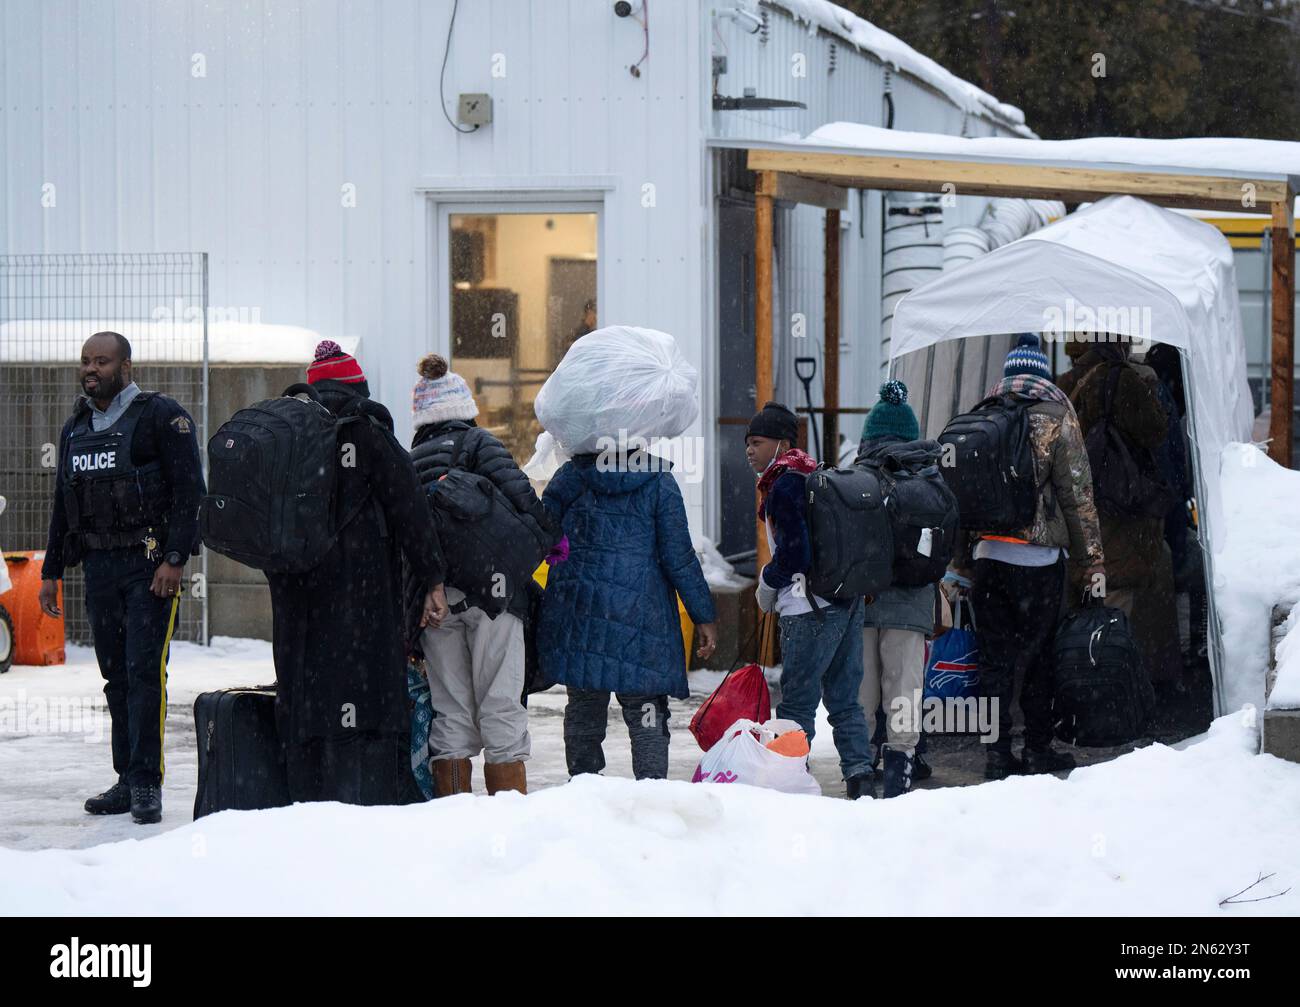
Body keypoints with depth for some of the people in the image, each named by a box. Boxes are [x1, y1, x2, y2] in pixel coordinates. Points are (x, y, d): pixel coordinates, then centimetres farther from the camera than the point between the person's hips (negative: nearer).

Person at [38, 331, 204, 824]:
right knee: (117, 675, 7)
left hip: (150, 565, -6)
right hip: (99, 566, 6)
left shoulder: (161, 416, -4)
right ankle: (128, 779, 12)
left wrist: (175, 559, -17)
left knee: (145, 670, -12)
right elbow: (63, 503, 23)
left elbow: (189, 492, -9)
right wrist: (51, 571, 18)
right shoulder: (76, 428, 16)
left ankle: (147, 782, -11)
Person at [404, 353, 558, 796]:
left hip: (431, 601, 4)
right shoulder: (477, 442, 4)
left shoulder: (410, 461, 18)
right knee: (501, 710, -3)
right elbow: (515, 489, -13)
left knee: (451, 715, 8)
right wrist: (550, 536, -2)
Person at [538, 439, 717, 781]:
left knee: (583, 711, 10)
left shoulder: (569, 477, 3)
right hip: (640, 615, -2)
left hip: (576, 611, 2)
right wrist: (704, 617, 4)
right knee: (647, 715, 1)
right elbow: (679, 558, -2)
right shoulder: (659, 482, -2)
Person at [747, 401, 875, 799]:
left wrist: (768, 583, -2)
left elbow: (796, 552, -19)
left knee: (797, 701, -6)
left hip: (810, 609, -10)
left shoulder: (784, 485, -13)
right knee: (844, 698, 12)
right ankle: (860, 773, 9)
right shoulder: (812, 475, 16)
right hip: (848, 600, 10)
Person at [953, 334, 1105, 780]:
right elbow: (1077, 493, -4)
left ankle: (997, 752, 3)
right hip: (1039, 557, -3)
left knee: (994, 657, 5)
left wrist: (962, 559, 18)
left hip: (988, 555, 3)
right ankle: (1038, 748, 12)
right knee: (1040, 654, 7)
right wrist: (1091, 559, 1)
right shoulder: (1057, 417, -2)